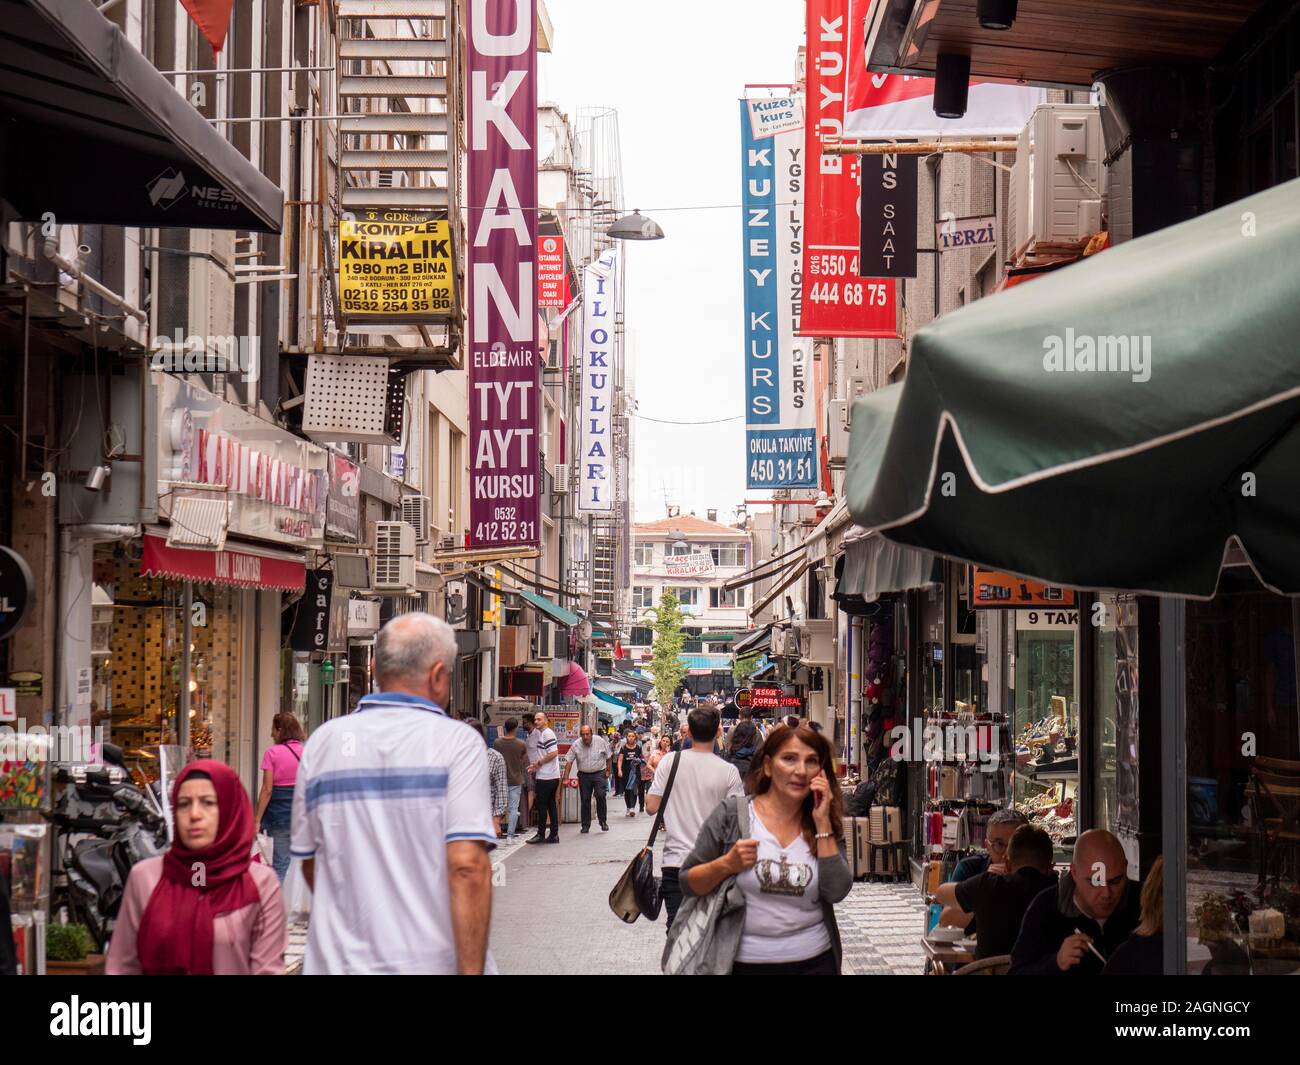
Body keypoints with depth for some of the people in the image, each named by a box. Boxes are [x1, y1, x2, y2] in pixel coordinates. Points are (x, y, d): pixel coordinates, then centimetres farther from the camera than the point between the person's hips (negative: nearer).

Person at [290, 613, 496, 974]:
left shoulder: (323, 741, 6)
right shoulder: (456, 742, -7)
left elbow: (310, 864, 13)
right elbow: (468, 867, -16)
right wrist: (471, 970, -15)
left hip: (338, 960, 4)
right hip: (433, 962, -4)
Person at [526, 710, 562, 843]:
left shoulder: (547, 733, -13)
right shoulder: (541, 733, 18)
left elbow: (553, 753, -22)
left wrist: (538, 763, -13)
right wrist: (536, 765, 12)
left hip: (546, 777, -10)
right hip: (553, 776, 10)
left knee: (542, 806, -3)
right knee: (551, 805, 10)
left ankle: (541, 835, 2)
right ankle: (554, 835, 11)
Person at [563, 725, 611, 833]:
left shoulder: (600, 741, -7)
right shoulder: (576, 745, -6)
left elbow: (608, 757, 4)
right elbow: (569, 762, -3)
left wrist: (608, 771, 2)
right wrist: (566, 778, -9)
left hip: (599, 773, -2)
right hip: (584, 775, 2)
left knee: (600, 795, -16)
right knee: (585, 800, 3)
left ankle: (603, 821, -1)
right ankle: (585, 825, 11)